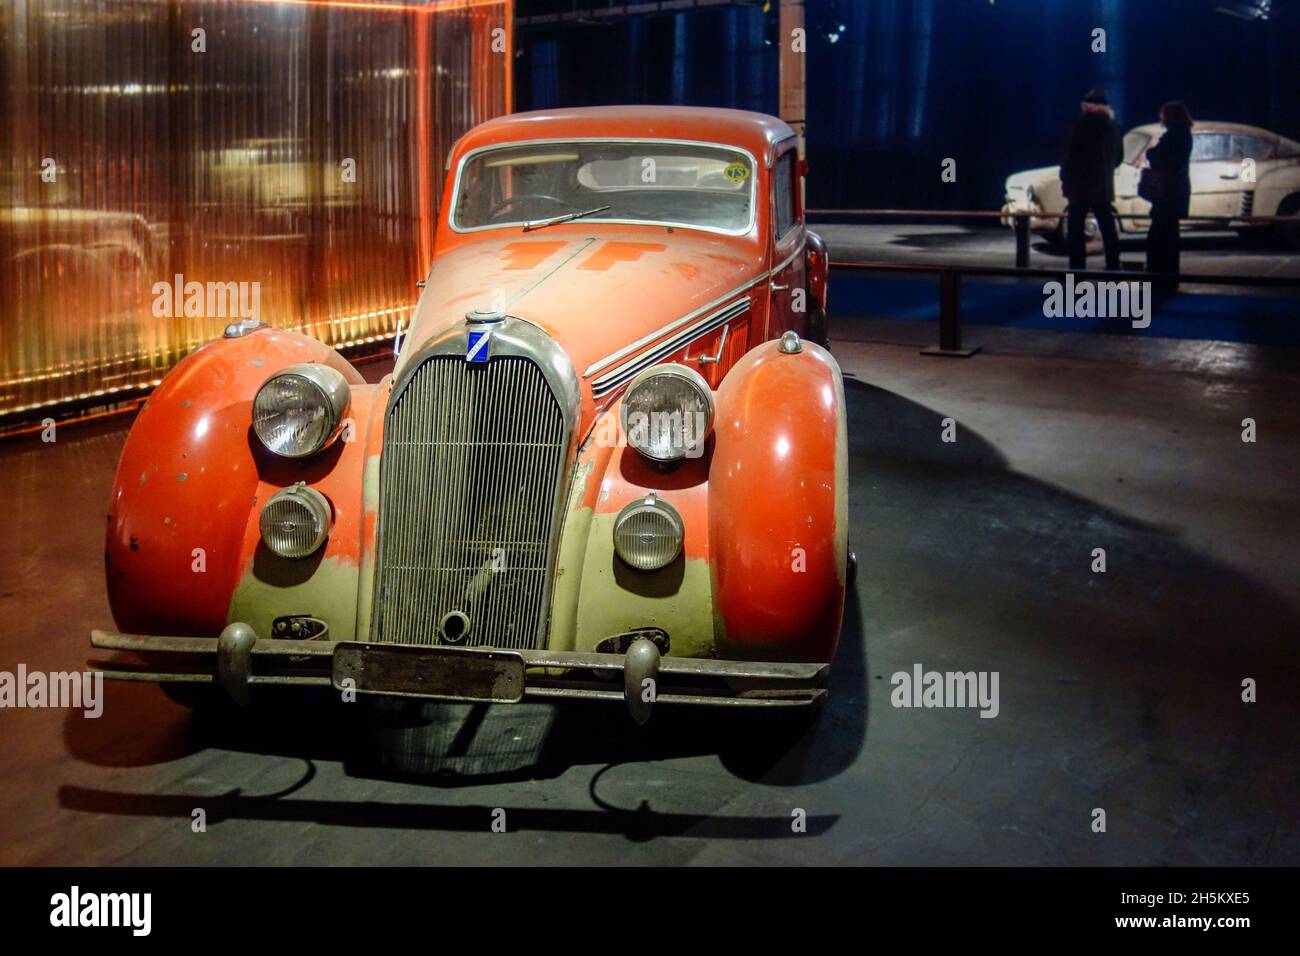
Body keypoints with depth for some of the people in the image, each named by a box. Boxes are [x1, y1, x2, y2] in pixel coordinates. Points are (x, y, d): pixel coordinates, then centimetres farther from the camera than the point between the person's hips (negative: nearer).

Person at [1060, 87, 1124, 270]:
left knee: (1075, 230, -4)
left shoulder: (1082, 122, -8)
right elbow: (1119, 156, 16)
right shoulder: (1114, 125, 10)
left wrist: (1065, 177, 1)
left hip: (1080, 184, -6)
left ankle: (1077, 268, -9)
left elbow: (1068, 152, -9)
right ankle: (1113, 266, 14)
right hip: (1104, 186, 6)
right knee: (1108, 228, 12)